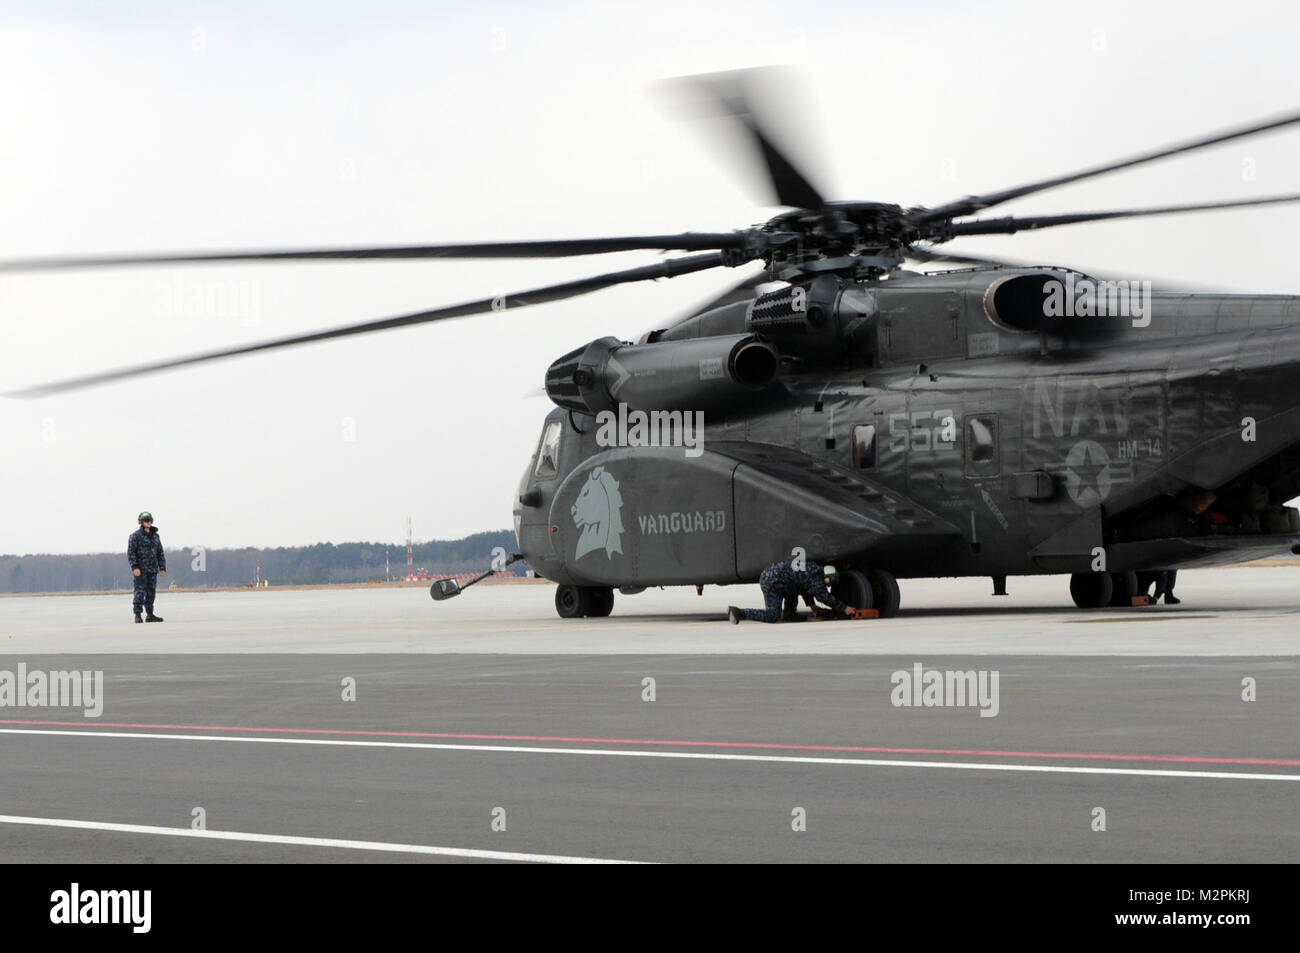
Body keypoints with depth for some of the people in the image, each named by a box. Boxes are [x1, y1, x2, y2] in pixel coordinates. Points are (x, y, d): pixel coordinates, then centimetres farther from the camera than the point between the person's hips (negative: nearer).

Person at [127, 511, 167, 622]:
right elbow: (131, 552, -8)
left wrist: (162, 567, 12)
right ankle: (137, 615, -8)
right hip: (140, 570, -6)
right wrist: (135, 567, -17)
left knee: (151, 592, 7)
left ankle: (150, 615, 13)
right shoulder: (135, 536, -3)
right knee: (140, 591, -10)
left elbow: (160, 553, 19)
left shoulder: (155, 536, 15)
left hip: (152, 569, 6)